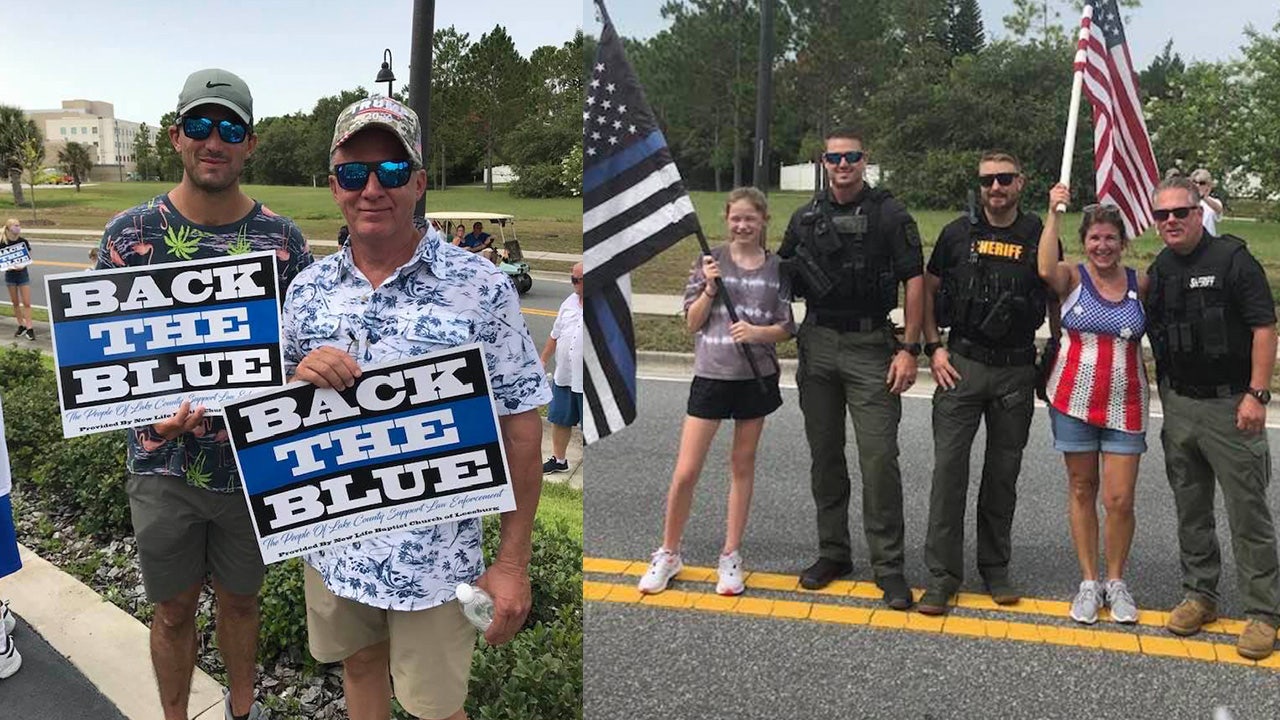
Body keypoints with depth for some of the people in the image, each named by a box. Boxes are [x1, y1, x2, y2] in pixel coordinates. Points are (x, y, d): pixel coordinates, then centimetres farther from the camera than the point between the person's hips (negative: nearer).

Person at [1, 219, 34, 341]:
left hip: (23, 273, -1)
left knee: (26, 303, -4)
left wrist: (22, 265, -20)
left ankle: (29, 328, -3)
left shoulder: (23, 241, -5)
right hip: (10, 274, 1)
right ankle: (21, 326, 22)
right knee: (15, 303, 11)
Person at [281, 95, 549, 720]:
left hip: (434, 555, -4)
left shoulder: (481, 289, -14)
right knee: (359, 666, 24)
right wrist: (301, 380, -15)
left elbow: (519, 429, -11)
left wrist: (513, 562, -11)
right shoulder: (308, 289, 0)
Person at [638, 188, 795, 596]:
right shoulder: (710, 261, 0)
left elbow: (787, 328, 4)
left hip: (756, 378, 1)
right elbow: (692, 323, 0)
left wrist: (758, 332, -16)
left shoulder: (777, 268, 2)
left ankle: (730, 556, 23)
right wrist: (709, 288, -15)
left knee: (742, 465, 11)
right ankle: (668, 554, 18)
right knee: (685, 472, -1)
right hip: (711, 376, -1)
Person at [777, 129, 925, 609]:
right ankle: (833, 552, 23)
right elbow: (782, 277, 21)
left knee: (879, 458, -7)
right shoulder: (806, 217, 11)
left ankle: (888, 565, 3)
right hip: (817, 345, 4)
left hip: (870, 347, -4)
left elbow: (914, 281, -4)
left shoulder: (889, 215, -1)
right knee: (825, 455, 10)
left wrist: (909, 349, -11)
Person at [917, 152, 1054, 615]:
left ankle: (995, 568, 24)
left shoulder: (1038, 237, 3)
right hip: (962, 364, -1)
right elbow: (929, 288, 9)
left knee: (1003, 473, 10)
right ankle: (942, 574, 3)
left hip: (1017, 370, 1)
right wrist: (933, 347, 0)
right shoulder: (957, 234, 3)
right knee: (949, 468, -6)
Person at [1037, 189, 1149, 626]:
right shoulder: (1073, 278, -2)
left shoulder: (1140, 285, 3)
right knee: (1081, 490, 9)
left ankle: (1116, 581, 21)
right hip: (1074, 399, 0)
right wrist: (1054, 213, -23)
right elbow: (1046, 269, -24)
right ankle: (1089, 581, 22)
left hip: (1125, 405, 1)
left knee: (1120, 499, -1)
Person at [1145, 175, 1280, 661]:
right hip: (1178, 405, 6)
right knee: (1190, 508, 13)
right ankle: (1199, 594, 26)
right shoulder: (1158, 272, 10)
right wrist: (1162, 396, 14)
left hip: (1230, 405, -6)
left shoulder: (1232, 259, -8)